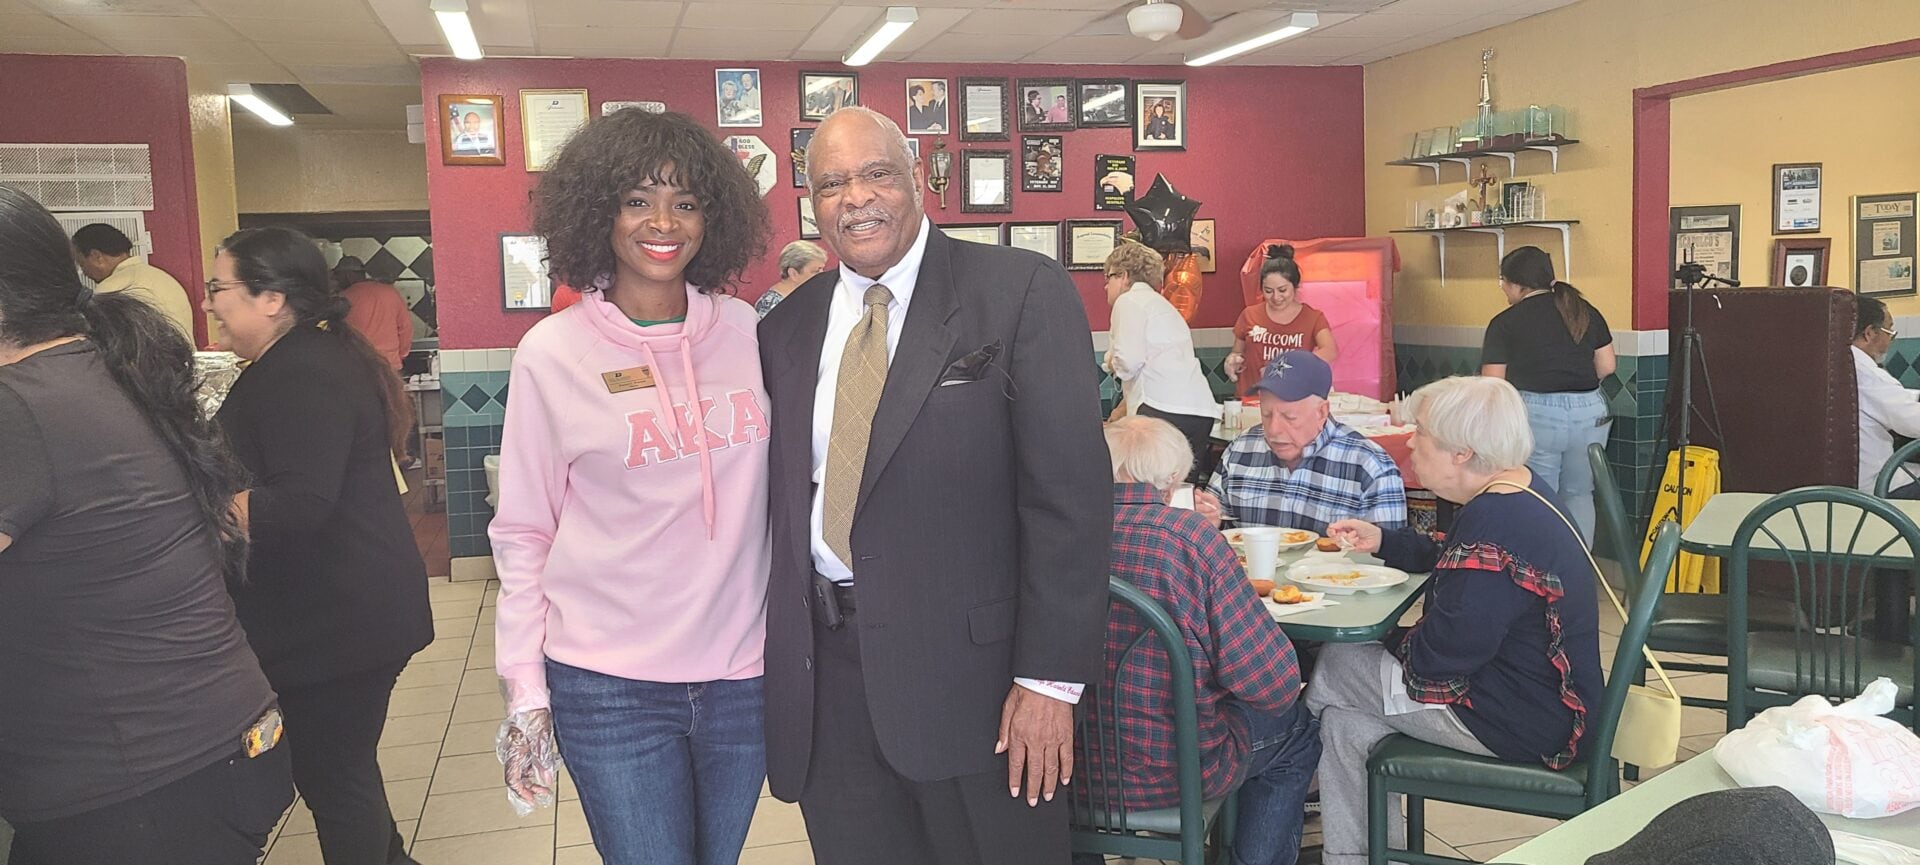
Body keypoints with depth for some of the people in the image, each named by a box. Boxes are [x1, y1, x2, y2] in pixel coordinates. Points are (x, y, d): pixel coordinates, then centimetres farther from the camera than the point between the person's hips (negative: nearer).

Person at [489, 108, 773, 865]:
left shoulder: (749, 332, 0)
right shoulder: (552, 353, -6)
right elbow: (523, 535, -1)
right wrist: (524, 691, -2)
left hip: (744, 675, 3)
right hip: (610, 688, -3)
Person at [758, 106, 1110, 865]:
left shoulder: (1021, 292, -7)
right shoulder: (787, 327, 9)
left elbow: (1069, 495, -11)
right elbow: (781, 499, 11)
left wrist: (1050, 679, -14)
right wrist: (772, 651, 6)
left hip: (968, 667, -4)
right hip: (822, 674, 4)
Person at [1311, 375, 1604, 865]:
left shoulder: (1496, 522, -29)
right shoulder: (1521, 491, 5)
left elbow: (1442, 655, -26)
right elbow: (1451, 563, 24)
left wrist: (1388, 642, -5)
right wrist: (1381, 541, 13)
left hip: (1523, 725, -10)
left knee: (1331, 673, 1)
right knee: (1345, 720, 11)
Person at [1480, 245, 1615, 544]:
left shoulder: (1505, 323, -2)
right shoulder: (1585, 311, 11)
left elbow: (1492, 384, -3)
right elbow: (1606, 366, 12)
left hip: (1536, 416, -5)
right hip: (1591, 411, 5)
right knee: (1579, 495, 19)